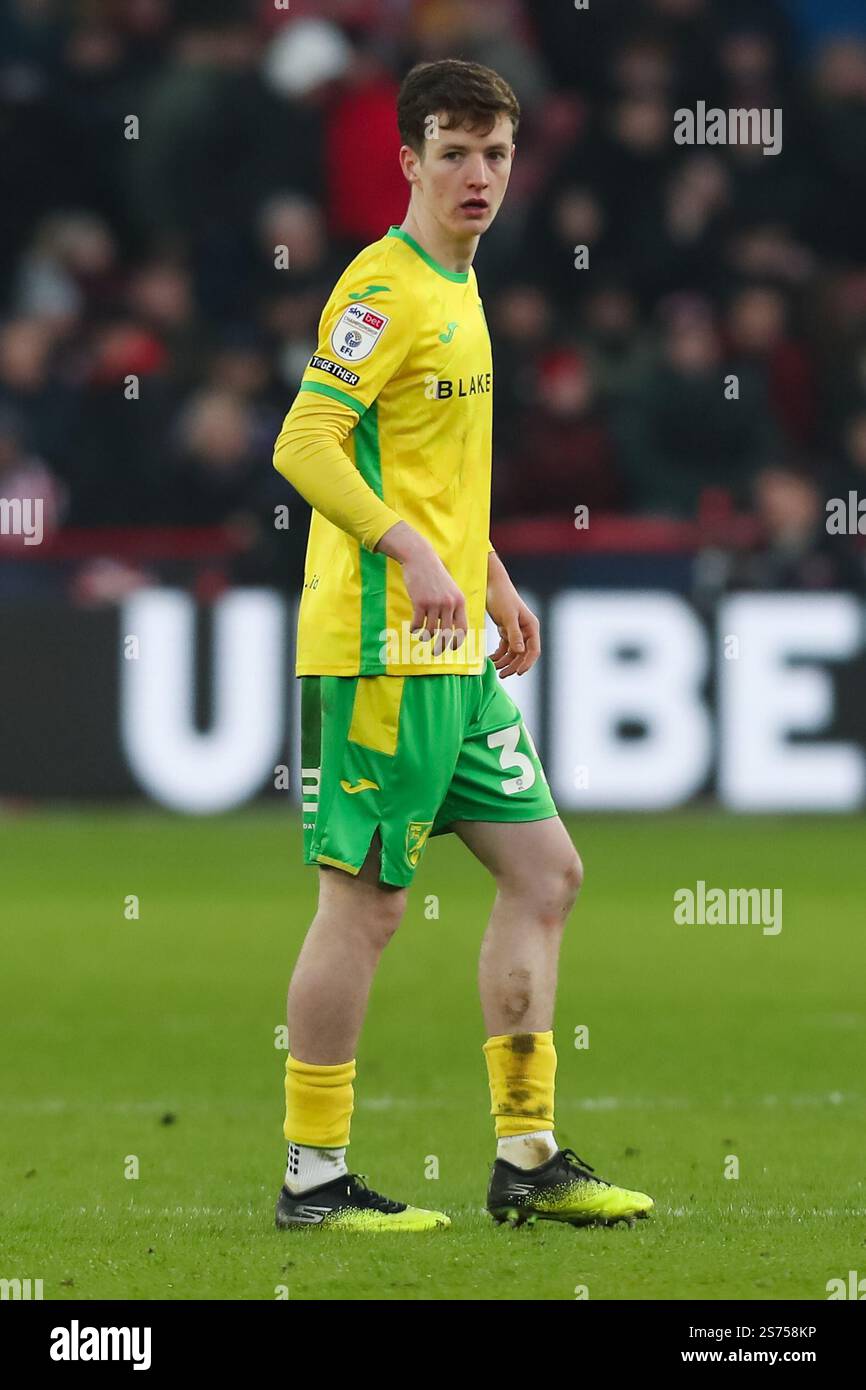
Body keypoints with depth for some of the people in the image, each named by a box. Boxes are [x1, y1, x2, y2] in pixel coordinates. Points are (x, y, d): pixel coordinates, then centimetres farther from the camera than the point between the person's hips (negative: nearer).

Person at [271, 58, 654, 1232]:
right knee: (366, 897, -6)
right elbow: (305, 446, -21)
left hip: (453, 652, 10)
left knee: (545, 870, 10)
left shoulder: (456, 287, 17)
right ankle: (314, 1176, 0)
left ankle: (528, 1158, 14)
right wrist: (413, 554, -28)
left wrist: (497, 587, 26)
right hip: (381, 648, -10)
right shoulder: (387, 287, -12)